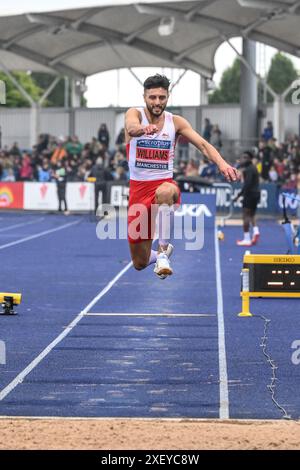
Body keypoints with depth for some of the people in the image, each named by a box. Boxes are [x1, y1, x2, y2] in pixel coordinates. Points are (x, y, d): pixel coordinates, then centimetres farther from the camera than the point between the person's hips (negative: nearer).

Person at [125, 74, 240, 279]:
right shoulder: (135, 114, -6)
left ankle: (162, 253, -33)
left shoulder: (176, 122, 0)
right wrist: (143, 128, -56)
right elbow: (131, 127, -30)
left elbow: (202, 144, -12)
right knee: (140, 263, 6)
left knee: (165, 191, -43)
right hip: (139, 188, 1)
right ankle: (164, 251, 43)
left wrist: (222, 163, -33)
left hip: (164, 183, -1)